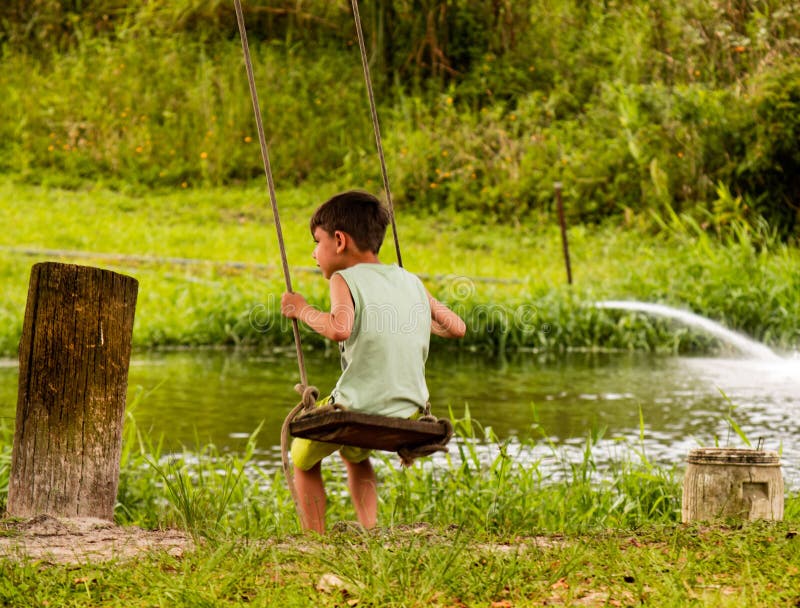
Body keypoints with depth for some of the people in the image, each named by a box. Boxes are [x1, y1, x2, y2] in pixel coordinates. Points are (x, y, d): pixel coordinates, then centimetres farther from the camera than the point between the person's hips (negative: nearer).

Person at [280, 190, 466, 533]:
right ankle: (369, 532, 22)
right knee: (354, 453, 37)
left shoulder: (344, 279, -7)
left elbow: (340, 328, -27)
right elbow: (456, 327, 15)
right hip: (409, 414, 6)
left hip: (356, 411, -6)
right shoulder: (411, 281, 10)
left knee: (304, 459, 23)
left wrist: (302, 310, -11)